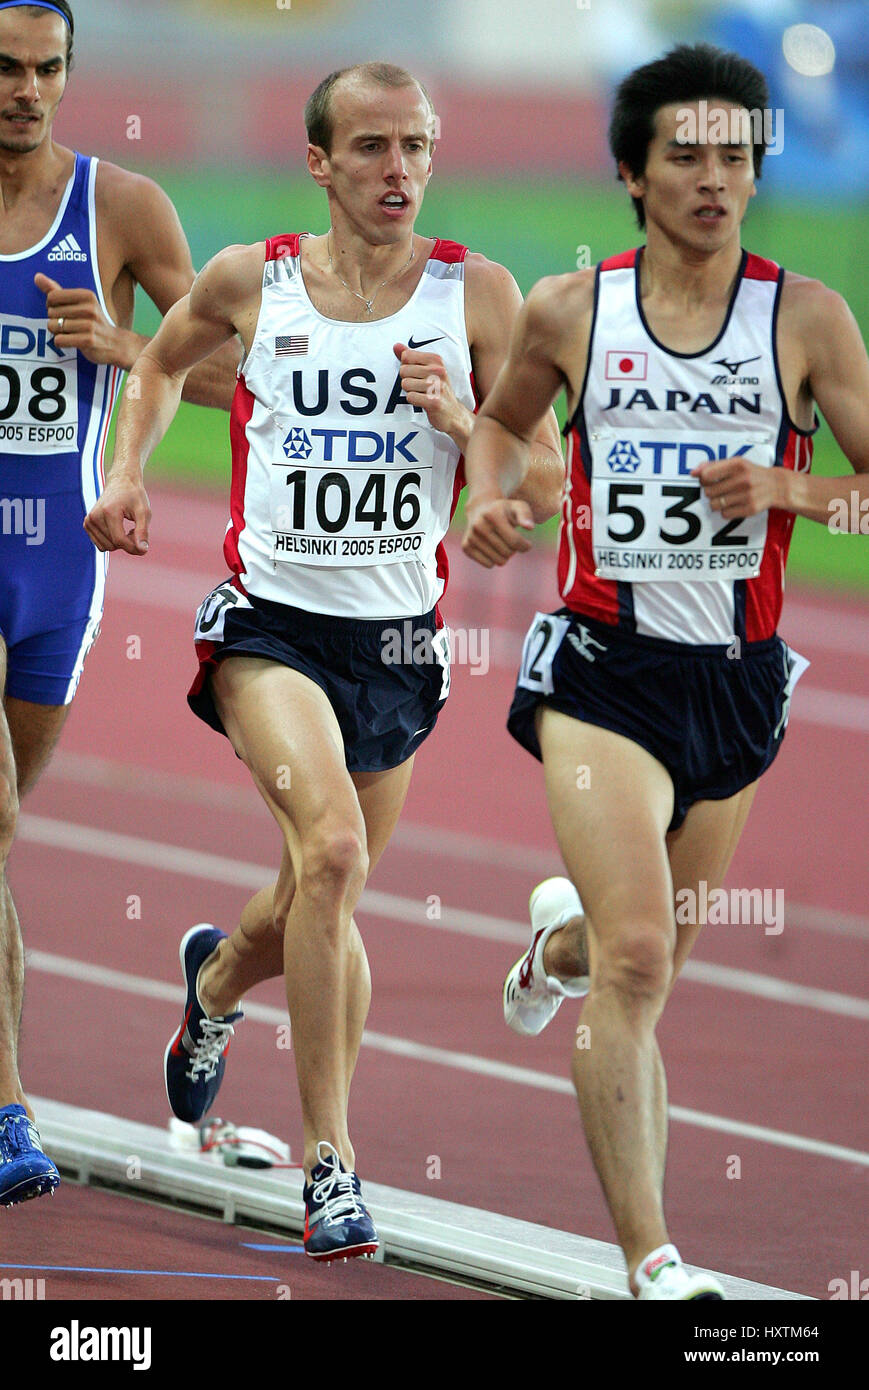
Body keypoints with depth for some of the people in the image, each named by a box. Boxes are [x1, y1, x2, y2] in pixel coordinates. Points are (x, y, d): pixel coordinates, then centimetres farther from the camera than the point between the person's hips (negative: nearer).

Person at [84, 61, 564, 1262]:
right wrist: (128, 474, 8)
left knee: (319, 902, 16)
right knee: (331, 846, -28)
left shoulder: (476, 295, -2)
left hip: (398, 640, 2)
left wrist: (455, 421, -16)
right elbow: (164, 360, 22)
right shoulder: (251, 282, -1)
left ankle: (216, 983, 55)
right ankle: (328, 1157, -21)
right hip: (272, 622, -2)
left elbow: (542, 489, 1)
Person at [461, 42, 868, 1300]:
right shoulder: (569, 312, 1)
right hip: (604, 665, -2)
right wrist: (491, 500, 0)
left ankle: (561, 936, 57)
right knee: (638, 959, -18)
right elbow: (503, 419, 20)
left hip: (738, 675, 2)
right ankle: (650, 1259, -17)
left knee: (653, 956, 19)